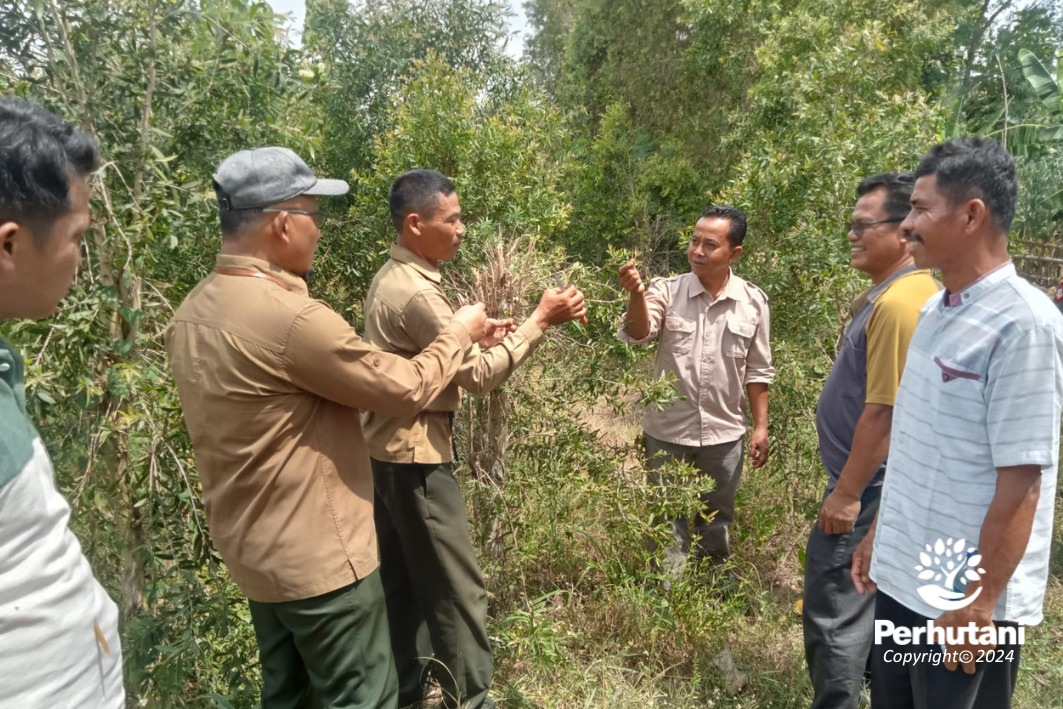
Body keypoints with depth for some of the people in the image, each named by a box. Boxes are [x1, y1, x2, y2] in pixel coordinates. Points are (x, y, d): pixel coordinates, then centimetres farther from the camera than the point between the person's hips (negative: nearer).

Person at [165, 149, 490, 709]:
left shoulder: (192, 312, 1)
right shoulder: (289, 316, -27)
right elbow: (407, 389, -18)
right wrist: (459, 332, -2)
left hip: (253, 548, 9)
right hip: (318, 556, -9)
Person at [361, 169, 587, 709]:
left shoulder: (392, 278, 10)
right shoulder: (415, 292, -22)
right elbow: (480, 376, -20)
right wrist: (540, 320, -16)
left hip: (390, 448, 10)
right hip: (415, 453, -10)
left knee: (402, 581, 19)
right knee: (457, 589, 3)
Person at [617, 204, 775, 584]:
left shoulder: (754, 302, -3)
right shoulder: (667, 291, -9)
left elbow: (757, 371, 3)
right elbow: (639, 334, -25)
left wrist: (761, 426, 2)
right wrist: (637, 294, -43)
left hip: (724, 432, 2)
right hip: (668, 430, -1)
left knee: (717, 517, 20)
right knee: (668, 518, 13)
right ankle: (668, 591, 32)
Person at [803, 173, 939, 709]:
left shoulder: (898, 304, -24)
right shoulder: (897, 292, 8)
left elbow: (883, 411, -25)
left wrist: (846, 493, -20)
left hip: (868, 488, -11)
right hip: (876, 482, 11)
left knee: (834, 612, 1)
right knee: (874, 599, 25)